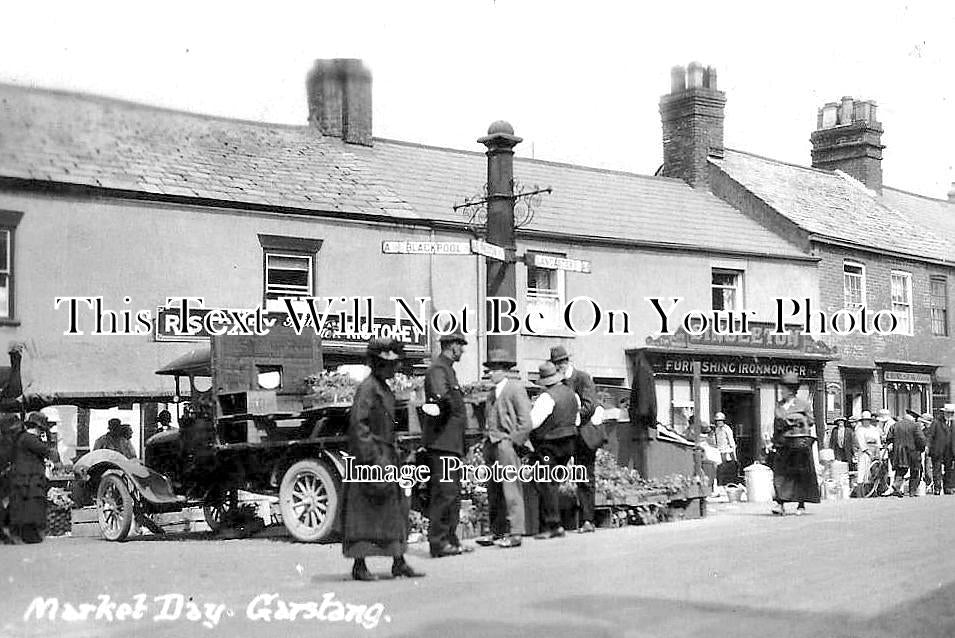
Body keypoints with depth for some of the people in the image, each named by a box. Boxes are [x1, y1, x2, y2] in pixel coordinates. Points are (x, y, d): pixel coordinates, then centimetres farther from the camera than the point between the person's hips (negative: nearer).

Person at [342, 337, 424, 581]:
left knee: (395, 507, 10)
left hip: (386, 456, 10)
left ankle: (399, 563, 15)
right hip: (372, 455, -10)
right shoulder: (367, 388, -13)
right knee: (365, 511, -5)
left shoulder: (385, 389, 16)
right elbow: (358, 424, -20)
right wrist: (370, 458, -24)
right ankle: (359, 565, 0)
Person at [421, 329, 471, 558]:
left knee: (453, 494, 12)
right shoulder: (437, 370, -11)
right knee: (444, 492, -10)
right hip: (442, 441, -10)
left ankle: (451, 540, 17)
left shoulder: (449, 369, 21)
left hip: (452, 442, 10)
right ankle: (437, 542, -8)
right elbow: (442, 396, -31)